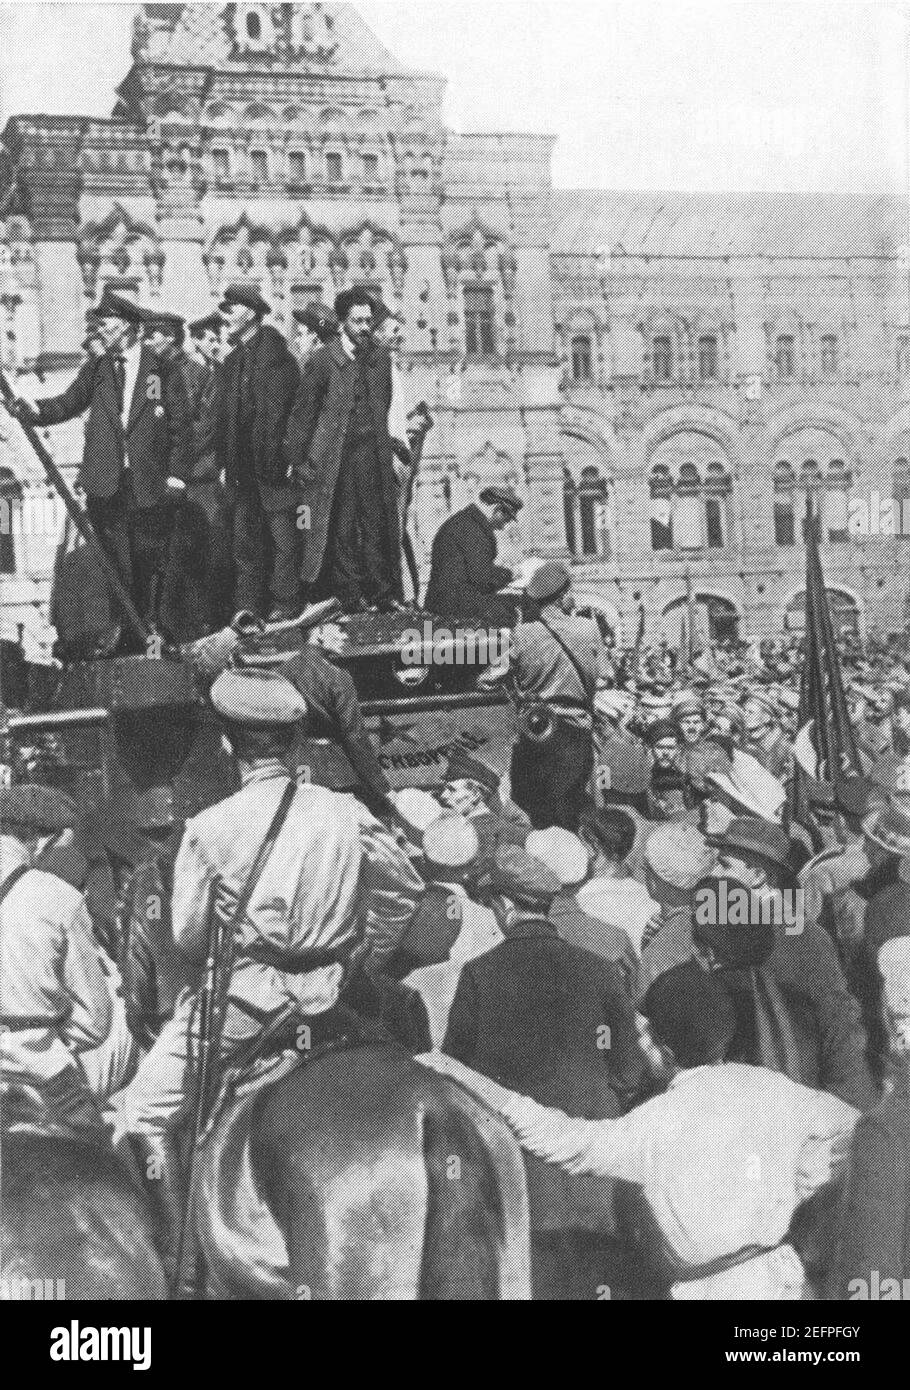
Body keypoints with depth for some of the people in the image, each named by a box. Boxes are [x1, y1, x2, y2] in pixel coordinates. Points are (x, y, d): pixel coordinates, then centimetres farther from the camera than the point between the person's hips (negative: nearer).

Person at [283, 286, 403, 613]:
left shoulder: (381, 359, 12)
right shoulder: (322, 360, -2)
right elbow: (303, 412, -1)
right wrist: (297, 460, -3)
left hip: (372, 454, 4)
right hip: (334, 456, -4)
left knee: (377, 523, 1)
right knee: (341, 528, 0)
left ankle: (382, 592, 6)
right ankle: (350, 595, 5)